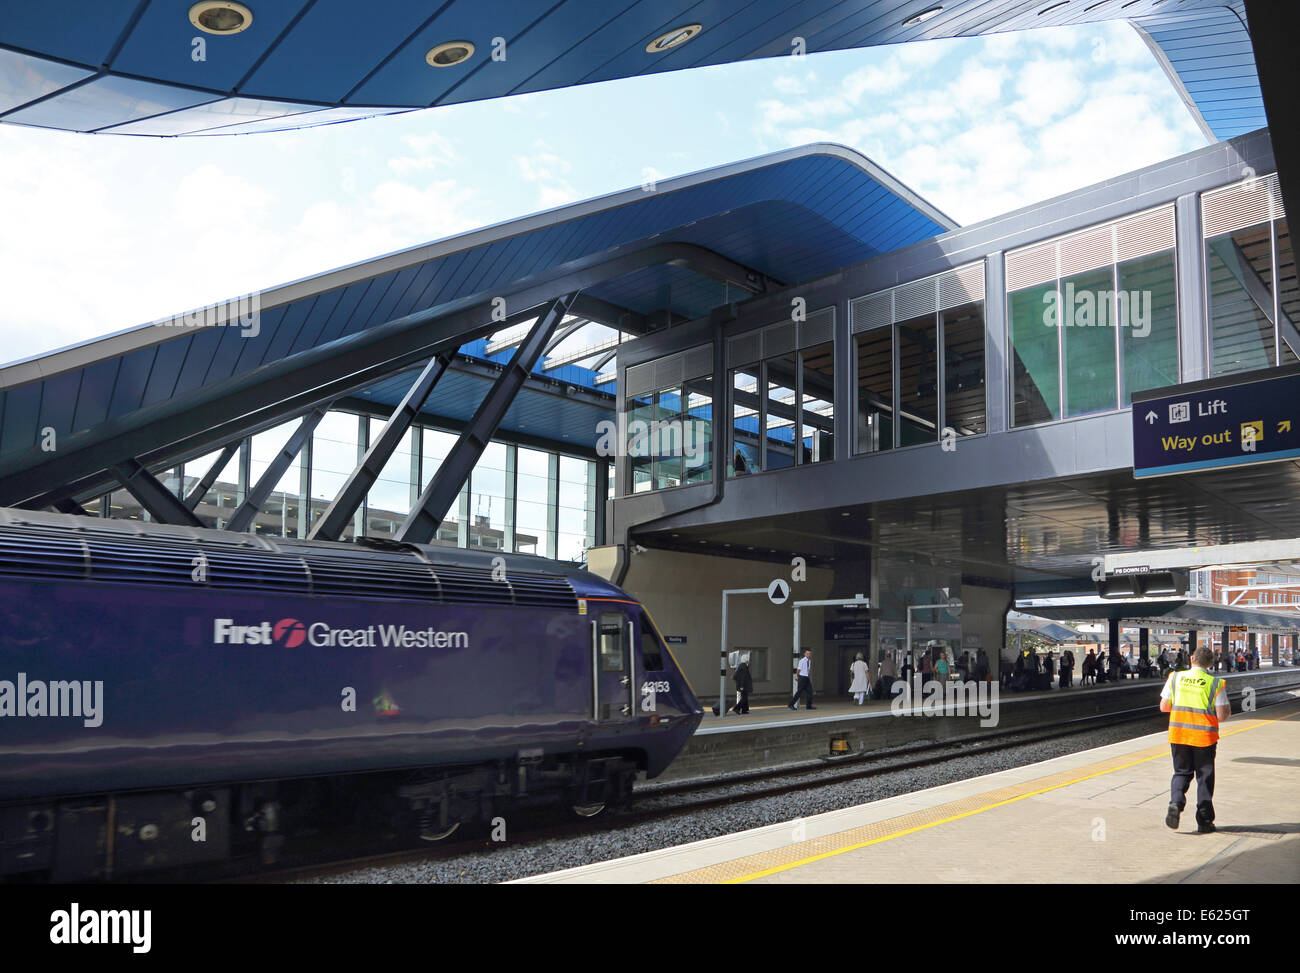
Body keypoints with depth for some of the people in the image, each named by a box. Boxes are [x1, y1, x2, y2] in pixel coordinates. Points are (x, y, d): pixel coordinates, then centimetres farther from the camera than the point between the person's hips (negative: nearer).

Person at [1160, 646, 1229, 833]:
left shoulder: (1175, 678, 0)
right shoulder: (1216, 684, -6)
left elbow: (1163, 707, 4)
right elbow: (1221, 716, -8)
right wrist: (1228, 711, 14)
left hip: (1178, 734, 2)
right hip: (1204, 736, -1)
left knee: (1181, 772, 15)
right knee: (1204, 777, 11)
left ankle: (1175, 803, -11)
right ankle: (1204, 821, 14)